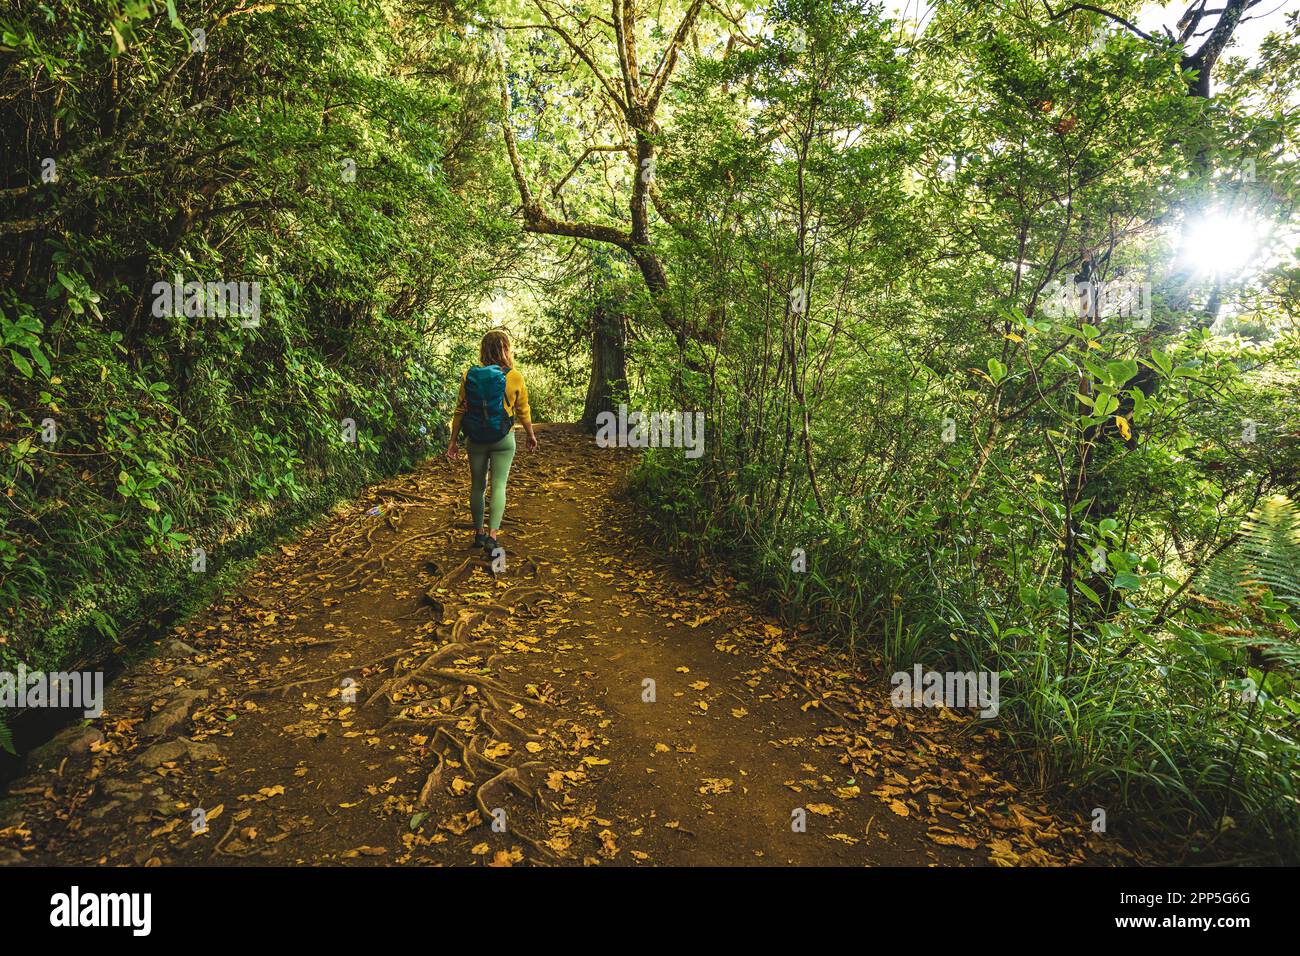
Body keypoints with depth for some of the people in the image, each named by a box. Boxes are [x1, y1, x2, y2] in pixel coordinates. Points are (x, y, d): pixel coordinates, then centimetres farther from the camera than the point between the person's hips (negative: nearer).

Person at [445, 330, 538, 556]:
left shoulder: (469, 376, -4)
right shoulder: (514, 377, -8)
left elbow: (460, 411, -1)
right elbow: (523, 411, 1)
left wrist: (453, 442, 6)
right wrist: (531, 435, 16)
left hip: (475, 440, 2)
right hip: (503, 440, -2)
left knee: (477, 485, 14)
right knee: (499, 486, 0)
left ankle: (479, 533, 25)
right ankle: (492, 535, -11)